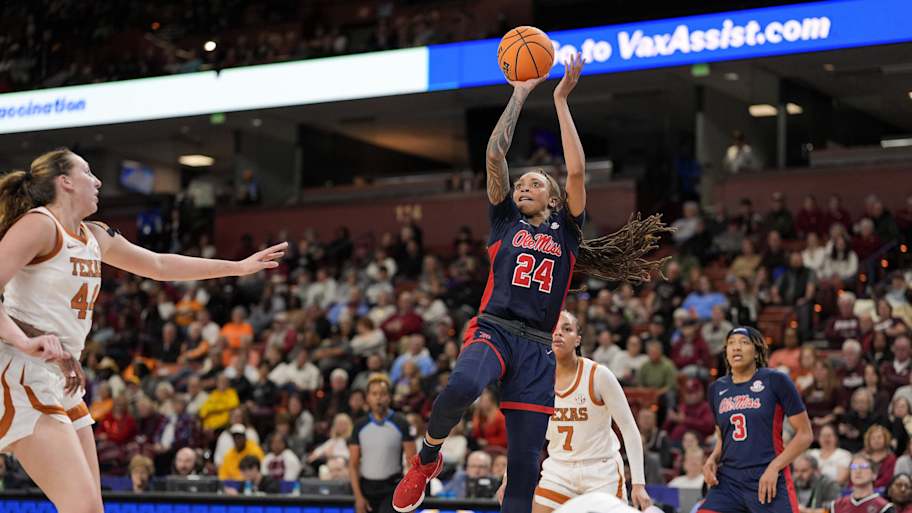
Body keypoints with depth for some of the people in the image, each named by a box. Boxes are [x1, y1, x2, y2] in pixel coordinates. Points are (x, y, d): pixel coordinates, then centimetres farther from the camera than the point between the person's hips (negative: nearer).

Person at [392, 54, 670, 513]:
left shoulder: (566, 230, 17)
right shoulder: (505, 221, 17)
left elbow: (576, 171, 3)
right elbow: (495, 155, 8)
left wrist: (561, 100, 5)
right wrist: (520, 95, 9)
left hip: (537, 347, 2)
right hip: (493, 330, -1)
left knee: (525, 466, -3)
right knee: (462, 385, -36)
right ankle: (427, 459, -8)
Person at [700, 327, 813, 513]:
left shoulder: (775, 381, -4)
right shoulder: (717, 388, 11)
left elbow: (805, 434, -3)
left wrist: (775, 467, -13)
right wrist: (713, 459, 4)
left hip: (769, 482, -4)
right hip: (728, 481, 4)